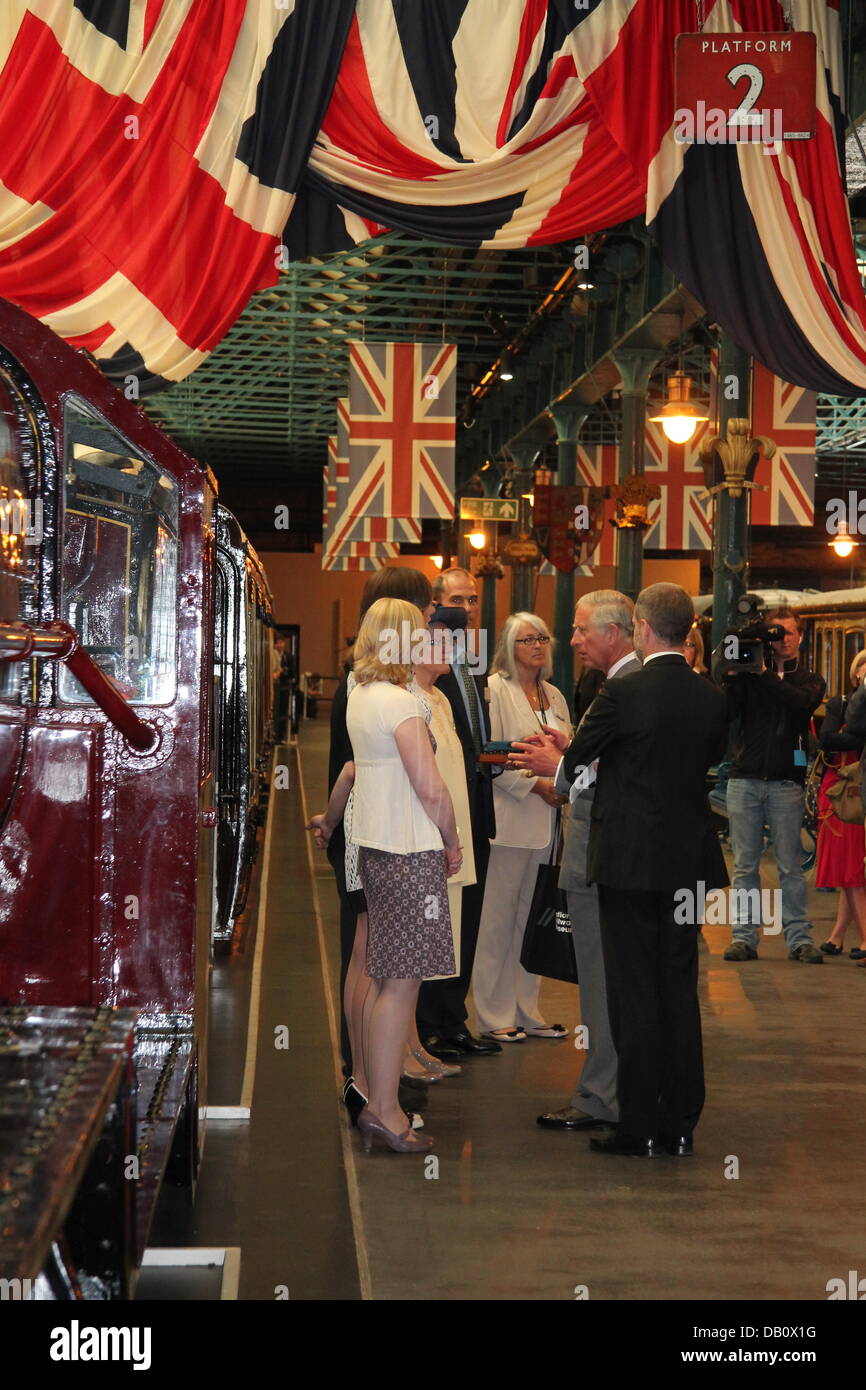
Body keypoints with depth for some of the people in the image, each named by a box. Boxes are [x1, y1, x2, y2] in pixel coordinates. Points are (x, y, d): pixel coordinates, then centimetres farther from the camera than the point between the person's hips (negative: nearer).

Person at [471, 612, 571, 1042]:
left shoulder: (554, 696, 16)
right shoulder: (494, 689, -6)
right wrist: (535, 784, -15)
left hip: (545, 821, 7)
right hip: (508, 819, -7)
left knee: (532, 916, 11)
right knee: (498, 918, -2)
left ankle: (526, 1011, 19)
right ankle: (494, 1015, 6)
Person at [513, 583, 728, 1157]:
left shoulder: (622, 693, -14)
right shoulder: (714, 698, 2)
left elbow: (575, 762, -4)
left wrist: (555, 760, 24)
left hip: (629, 860, -5)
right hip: (688, 862, 5)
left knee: (634, 993, 2)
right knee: (680, 991, 12)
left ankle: (640, 1127, 7)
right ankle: (680, 1124, 17)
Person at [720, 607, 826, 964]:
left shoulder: (808, 680, 10)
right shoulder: (748, 675, 10)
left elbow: (802, 703, -14)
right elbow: (725, 713, -3)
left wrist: (765, 675, -17)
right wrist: (733, 676, -14)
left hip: (786, 781, -1)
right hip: (745, 778, 1)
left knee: (790, 866, 1)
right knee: (745, 864, 2)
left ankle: (799, 938, 5)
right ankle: (744, 937, 7)